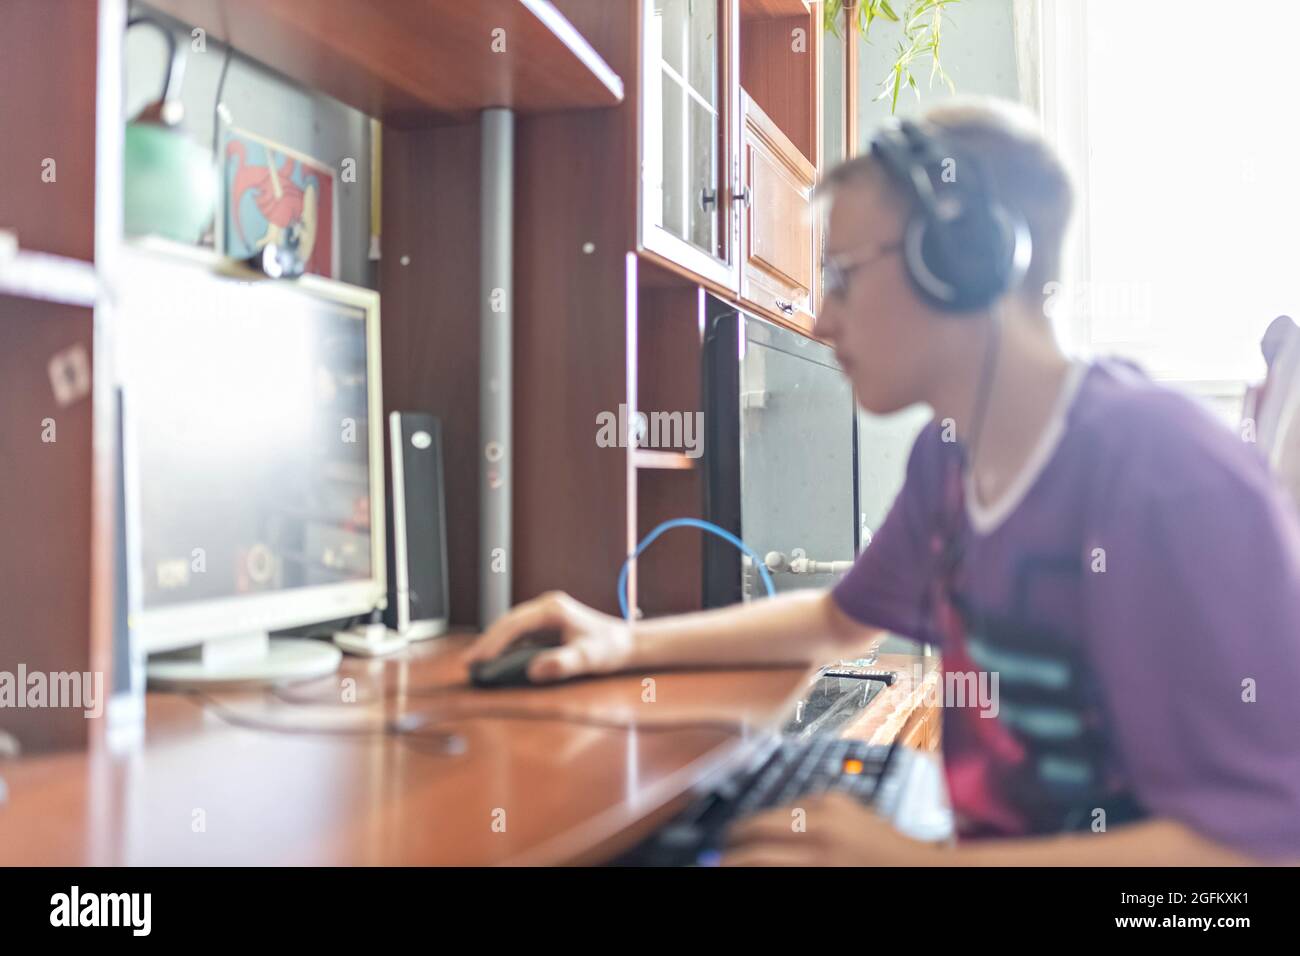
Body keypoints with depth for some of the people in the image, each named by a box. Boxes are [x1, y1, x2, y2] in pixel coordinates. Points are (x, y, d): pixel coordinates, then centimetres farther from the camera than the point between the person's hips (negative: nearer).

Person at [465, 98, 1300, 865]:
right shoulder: (948, 456, 1)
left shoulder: (1172, 481, -23)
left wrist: (917, 859, -28)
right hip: (991, 843, 6)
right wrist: (630, 643, 4)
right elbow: (842, 621, 16)